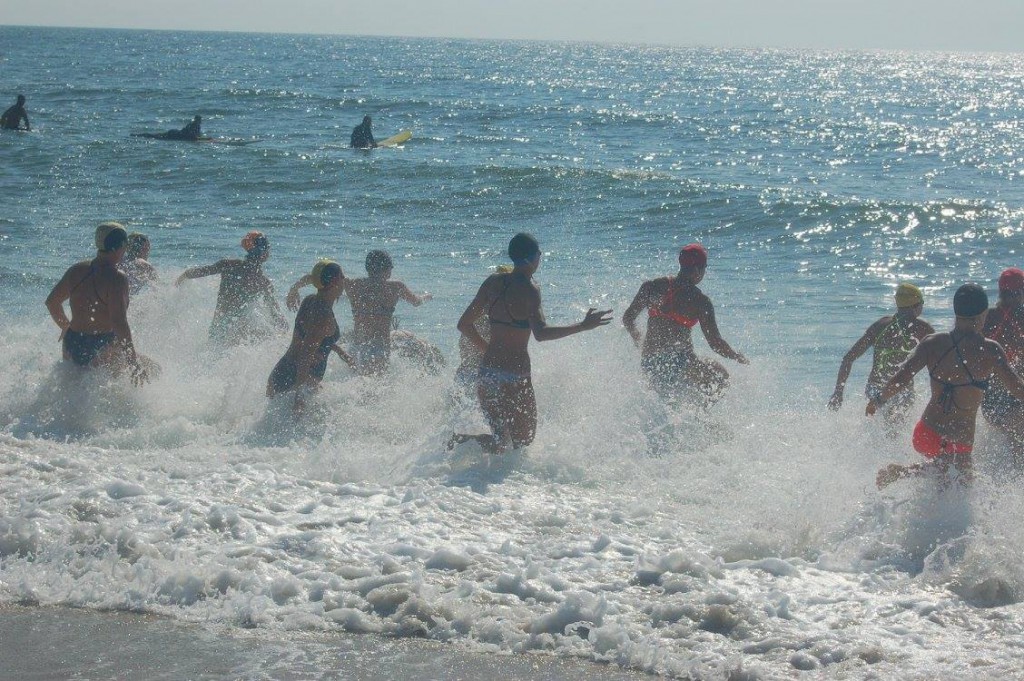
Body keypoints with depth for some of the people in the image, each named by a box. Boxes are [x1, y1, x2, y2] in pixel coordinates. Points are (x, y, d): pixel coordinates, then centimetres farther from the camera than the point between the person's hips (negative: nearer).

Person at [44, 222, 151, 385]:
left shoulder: (76, 271, 5)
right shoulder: (116, 279, -17)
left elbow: (52, 302, 17)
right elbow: (119, 323, -25)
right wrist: (134, 362, -22)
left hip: (71, 349, 8)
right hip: (102, 352, -8)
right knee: (153, 370, 6)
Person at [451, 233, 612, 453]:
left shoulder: (492, 283, 6)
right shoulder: (529, 289, -13)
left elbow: (464, 324, 12)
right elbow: (541, 333, -27)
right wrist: (583, 326, -24)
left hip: (486, 374, 6)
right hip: (514, 376, -6)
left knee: (501, 441, 17)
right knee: (523, 441, 8)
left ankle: (460, 442, -12)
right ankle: (464, 441, -15)